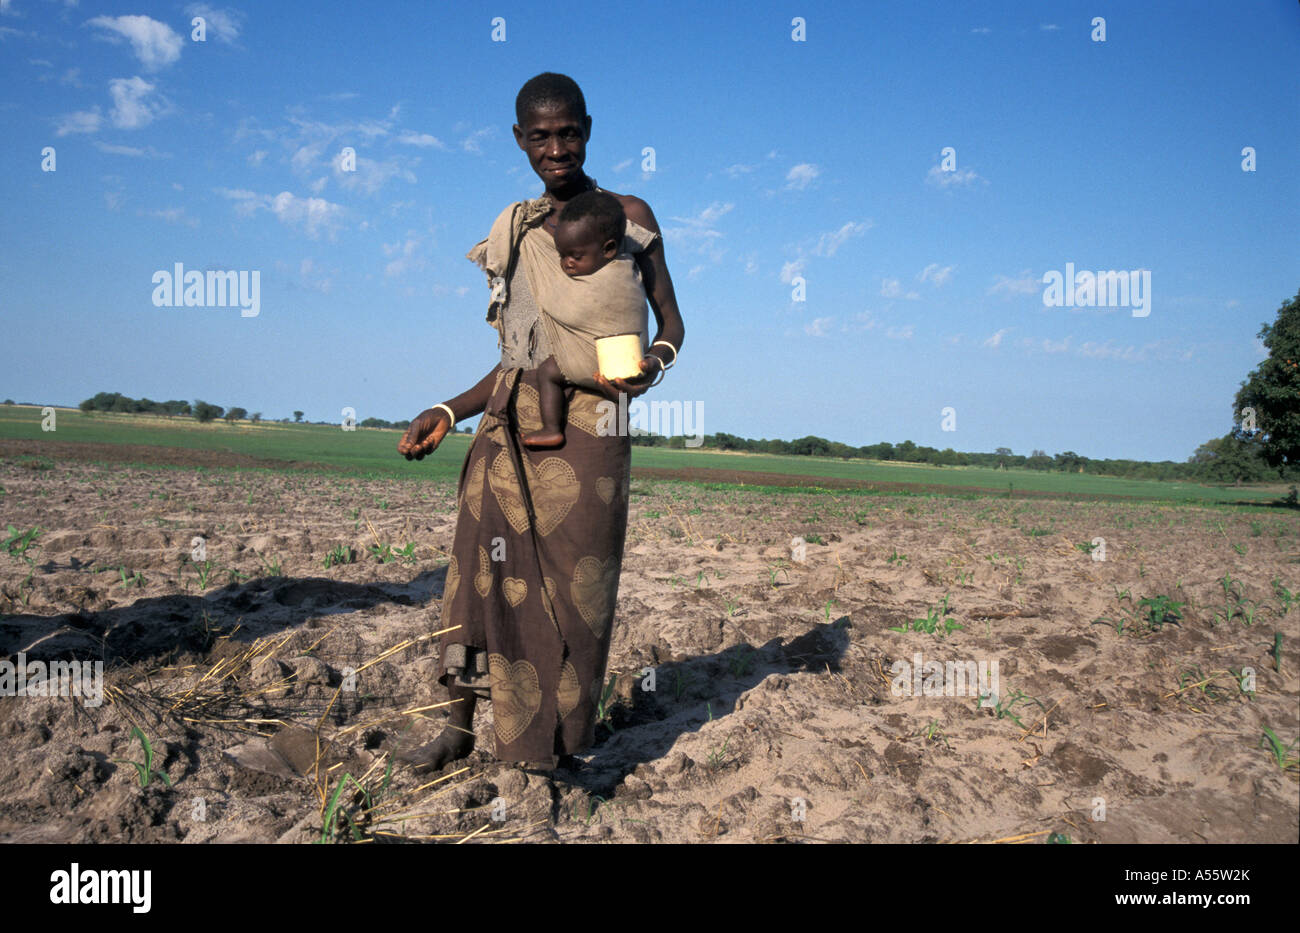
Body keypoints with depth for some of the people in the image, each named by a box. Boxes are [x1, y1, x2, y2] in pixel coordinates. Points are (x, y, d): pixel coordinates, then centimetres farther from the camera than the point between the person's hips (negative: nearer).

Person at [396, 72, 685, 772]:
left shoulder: (627, 215, 8)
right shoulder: (515, 233, 17)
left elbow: (671, 324, 8)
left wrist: (652, 365, -14)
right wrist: (446, 413, 8)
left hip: (584, 424, -3)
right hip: (509, 425, 4)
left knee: (573, 588, -1)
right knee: (482, 573, 3)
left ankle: (560, 749, 12)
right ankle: (460, 726, 20)